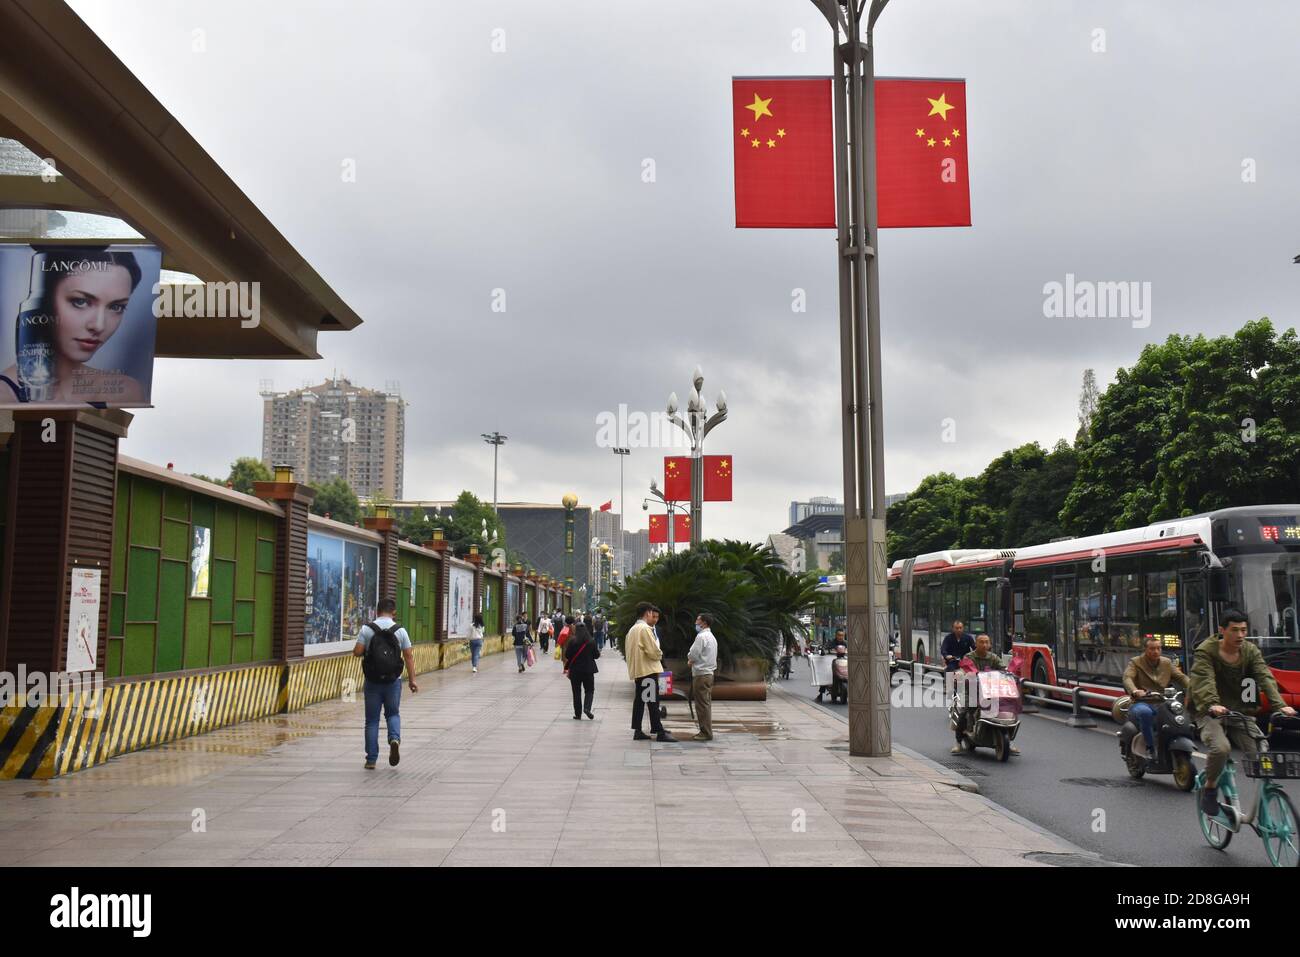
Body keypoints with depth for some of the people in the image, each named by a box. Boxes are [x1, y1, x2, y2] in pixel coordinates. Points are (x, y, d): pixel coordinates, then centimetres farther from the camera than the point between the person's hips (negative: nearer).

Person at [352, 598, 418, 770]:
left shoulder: (366, 629, -3)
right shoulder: (400, 630, -1)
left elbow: (357, 652, -9)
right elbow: (409, 656, -2)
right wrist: (412, 680, 2)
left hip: (373, 681, 0)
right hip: (393, 681, 0)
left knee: (372, 720, 8)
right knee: (393, 714, 18)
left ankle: (371, 759, 8)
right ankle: (394, 738, -12)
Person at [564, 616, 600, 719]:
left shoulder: (572, 641, -10)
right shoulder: (591, 641, -7)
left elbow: (567, 655, -8)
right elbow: (596, 655, -1)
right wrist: (598, 651, 21)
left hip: (575, 670, 0)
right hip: (588, 670, 0)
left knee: (576, 692, 8)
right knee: (589, 690, 12)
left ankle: (578, 714, 9)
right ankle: (587, 708, -10)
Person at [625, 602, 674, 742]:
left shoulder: (632, 629, 16)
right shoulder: (645, 628, -14)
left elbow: (627, 651, 19)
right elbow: (653, 651, -20)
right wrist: (659, 656, 2)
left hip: (637, 670, 9)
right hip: (648, 669, -9)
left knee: (639, 700, 11)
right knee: (653, 701, -7)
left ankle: (637, 731, 13)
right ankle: (659, 732, -6)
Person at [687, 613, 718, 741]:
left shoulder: (701, 636, -15)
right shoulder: (712, 637, 17)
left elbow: (693, 655, -18)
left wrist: (689, 656, 3)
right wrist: (693, 659, 9)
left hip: (701, 674, -10)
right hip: (709, 673, 10)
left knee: (702, 704, -6)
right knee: (706, 704, 13)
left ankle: (706, 733, -5)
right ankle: (707, 731, 16)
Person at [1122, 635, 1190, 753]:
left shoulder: (1167, 663, 17)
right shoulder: (1135, 662, 2)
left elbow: (1181, 677, 6)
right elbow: (1127, 678, -16)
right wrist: (1135, 691, -39)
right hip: (1141, 703, -4)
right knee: (1145, 712, -39)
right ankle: (1151, 748, -25)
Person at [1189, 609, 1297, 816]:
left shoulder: (1251, 651, 3)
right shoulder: (1206, 651, -9)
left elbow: (1265, 678, -12)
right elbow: (1204, 681, -25)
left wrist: (1279, 705, -30)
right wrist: (1212, 704, -45)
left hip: (1241, 713, 4)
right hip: (1212, 714, -4)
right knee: (1221, 748, -30)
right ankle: (1210, 788, -4)